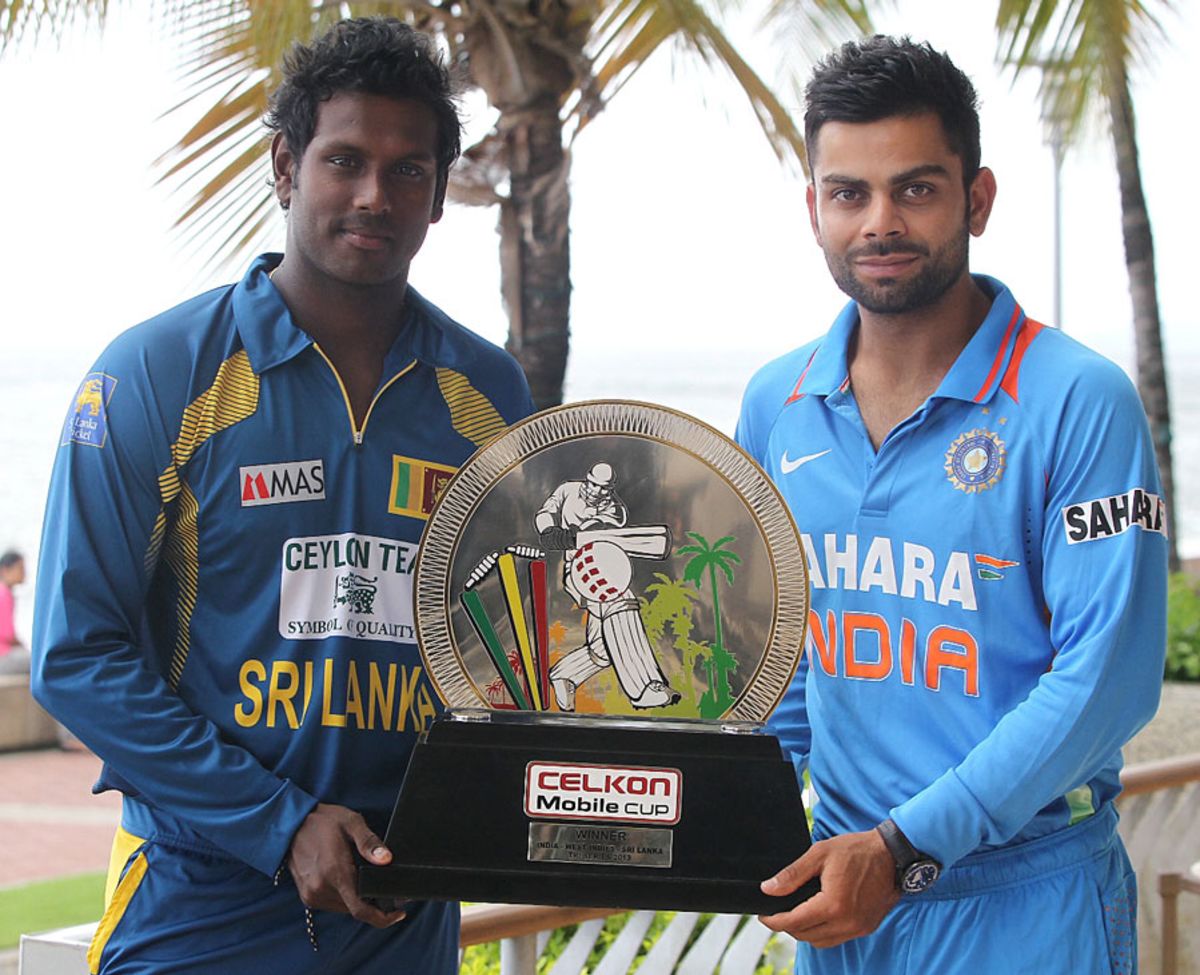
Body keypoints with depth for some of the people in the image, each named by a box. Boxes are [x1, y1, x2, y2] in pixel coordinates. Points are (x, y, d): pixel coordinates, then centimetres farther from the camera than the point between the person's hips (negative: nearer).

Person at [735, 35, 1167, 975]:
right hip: (844, 882, 5)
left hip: (1027, 899, -5)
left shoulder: (1080, 403, -13)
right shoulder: (775, 405, 3)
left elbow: (1107, 673, -18)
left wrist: (911, 847, -22)